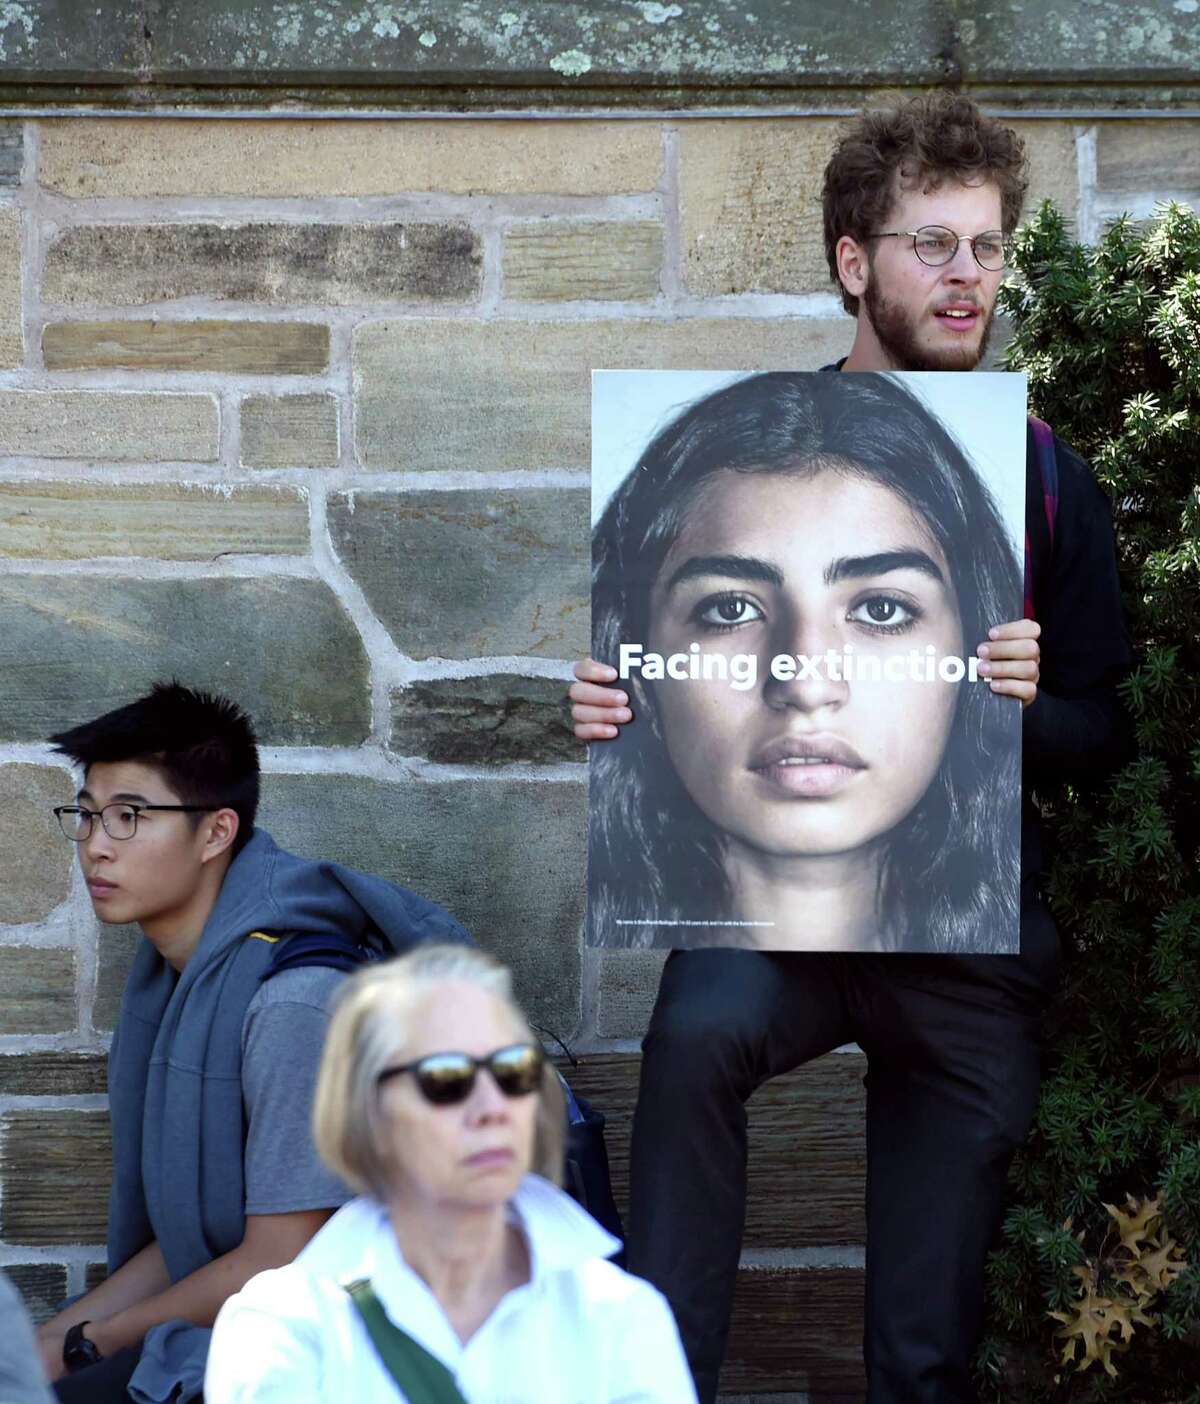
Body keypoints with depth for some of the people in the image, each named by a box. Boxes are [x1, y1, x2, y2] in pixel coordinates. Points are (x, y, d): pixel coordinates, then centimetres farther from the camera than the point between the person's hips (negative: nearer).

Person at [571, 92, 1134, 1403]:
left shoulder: (1045, 480, 3)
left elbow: (1103, 739, 4)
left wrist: (1031, 704, -18)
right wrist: (611, 705, -16)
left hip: (974, 924, 2)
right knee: (701, 1027, -37)